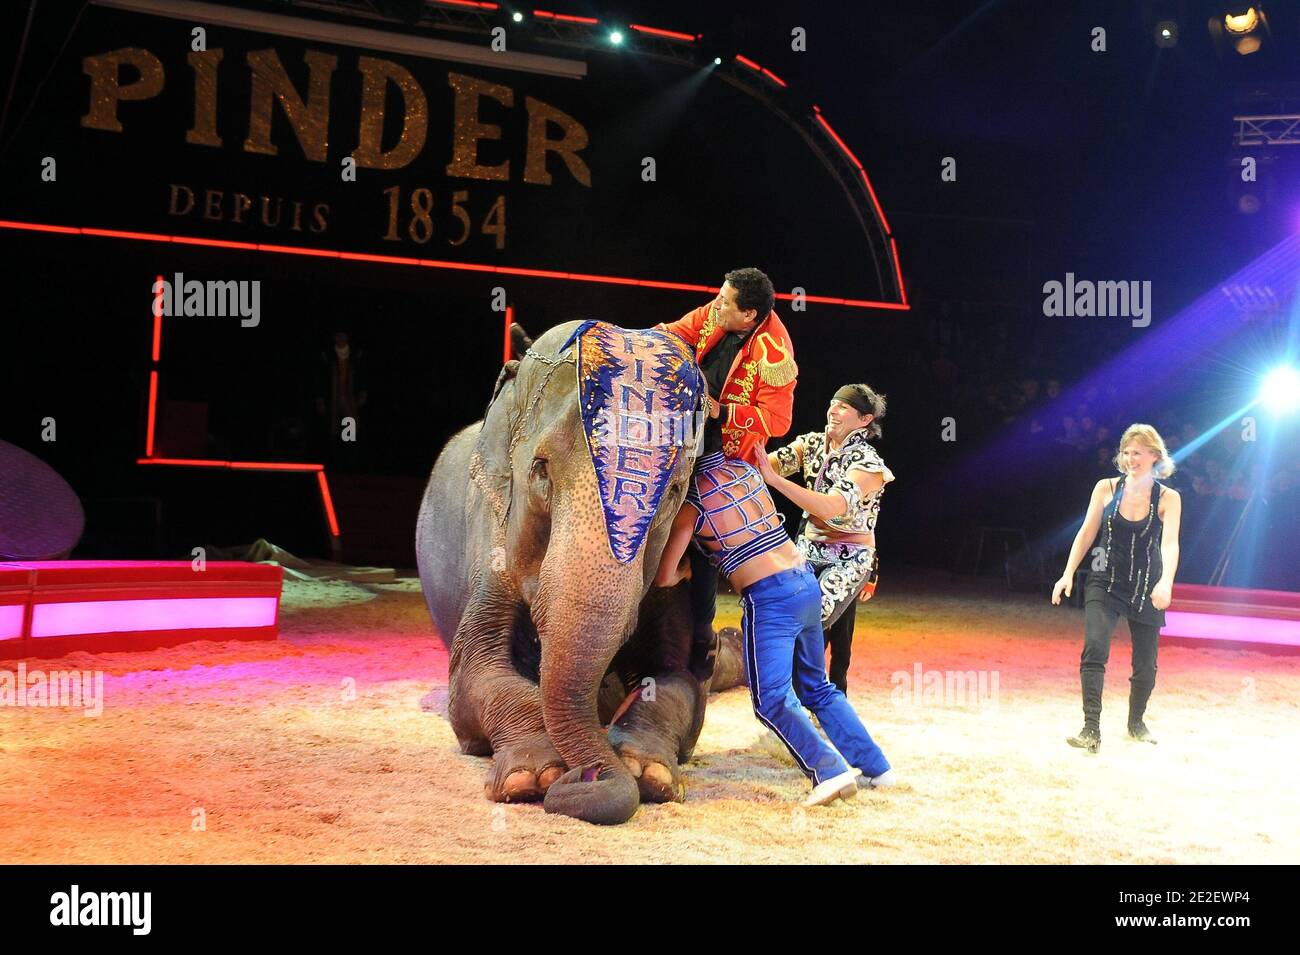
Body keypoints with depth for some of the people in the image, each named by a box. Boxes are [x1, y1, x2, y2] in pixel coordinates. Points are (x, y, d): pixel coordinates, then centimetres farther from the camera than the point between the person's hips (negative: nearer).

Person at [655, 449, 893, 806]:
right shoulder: (745, 468, 8)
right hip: (806, 581, 7)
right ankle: (875, 767, 21)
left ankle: (829, 771, -20)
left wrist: (683, 570, 19)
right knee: (817, 688, 20)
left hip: (769, 598, -7)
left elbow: (664, 577, -1)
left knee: (772, 699, -5)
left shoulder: (691, 501, -7)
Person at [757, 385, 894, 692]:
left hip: (848, 561, -6)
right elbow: (771, 463, -10)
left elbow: (831, 507, -31)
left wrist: (773, 478, -37)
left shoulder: (867, 463, -16)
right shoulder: (813, 443, 3)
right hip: (810, 551, 6)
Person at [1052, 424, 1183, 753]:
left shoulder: (1168, 498, -6)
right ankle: (1091, 730, -23)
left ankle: (1136, 722, 35)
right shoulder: (1106, 488, -2)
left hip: (1146, 588, 0)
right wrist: (1068, 573, -4)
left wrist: (1166, 582, -36)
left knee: (1145, 663, 9)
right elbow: (1086, 534, 4)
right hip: (1105, 582, 0)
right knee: (1094, 649, -20)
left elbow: (1169, 543, -19)